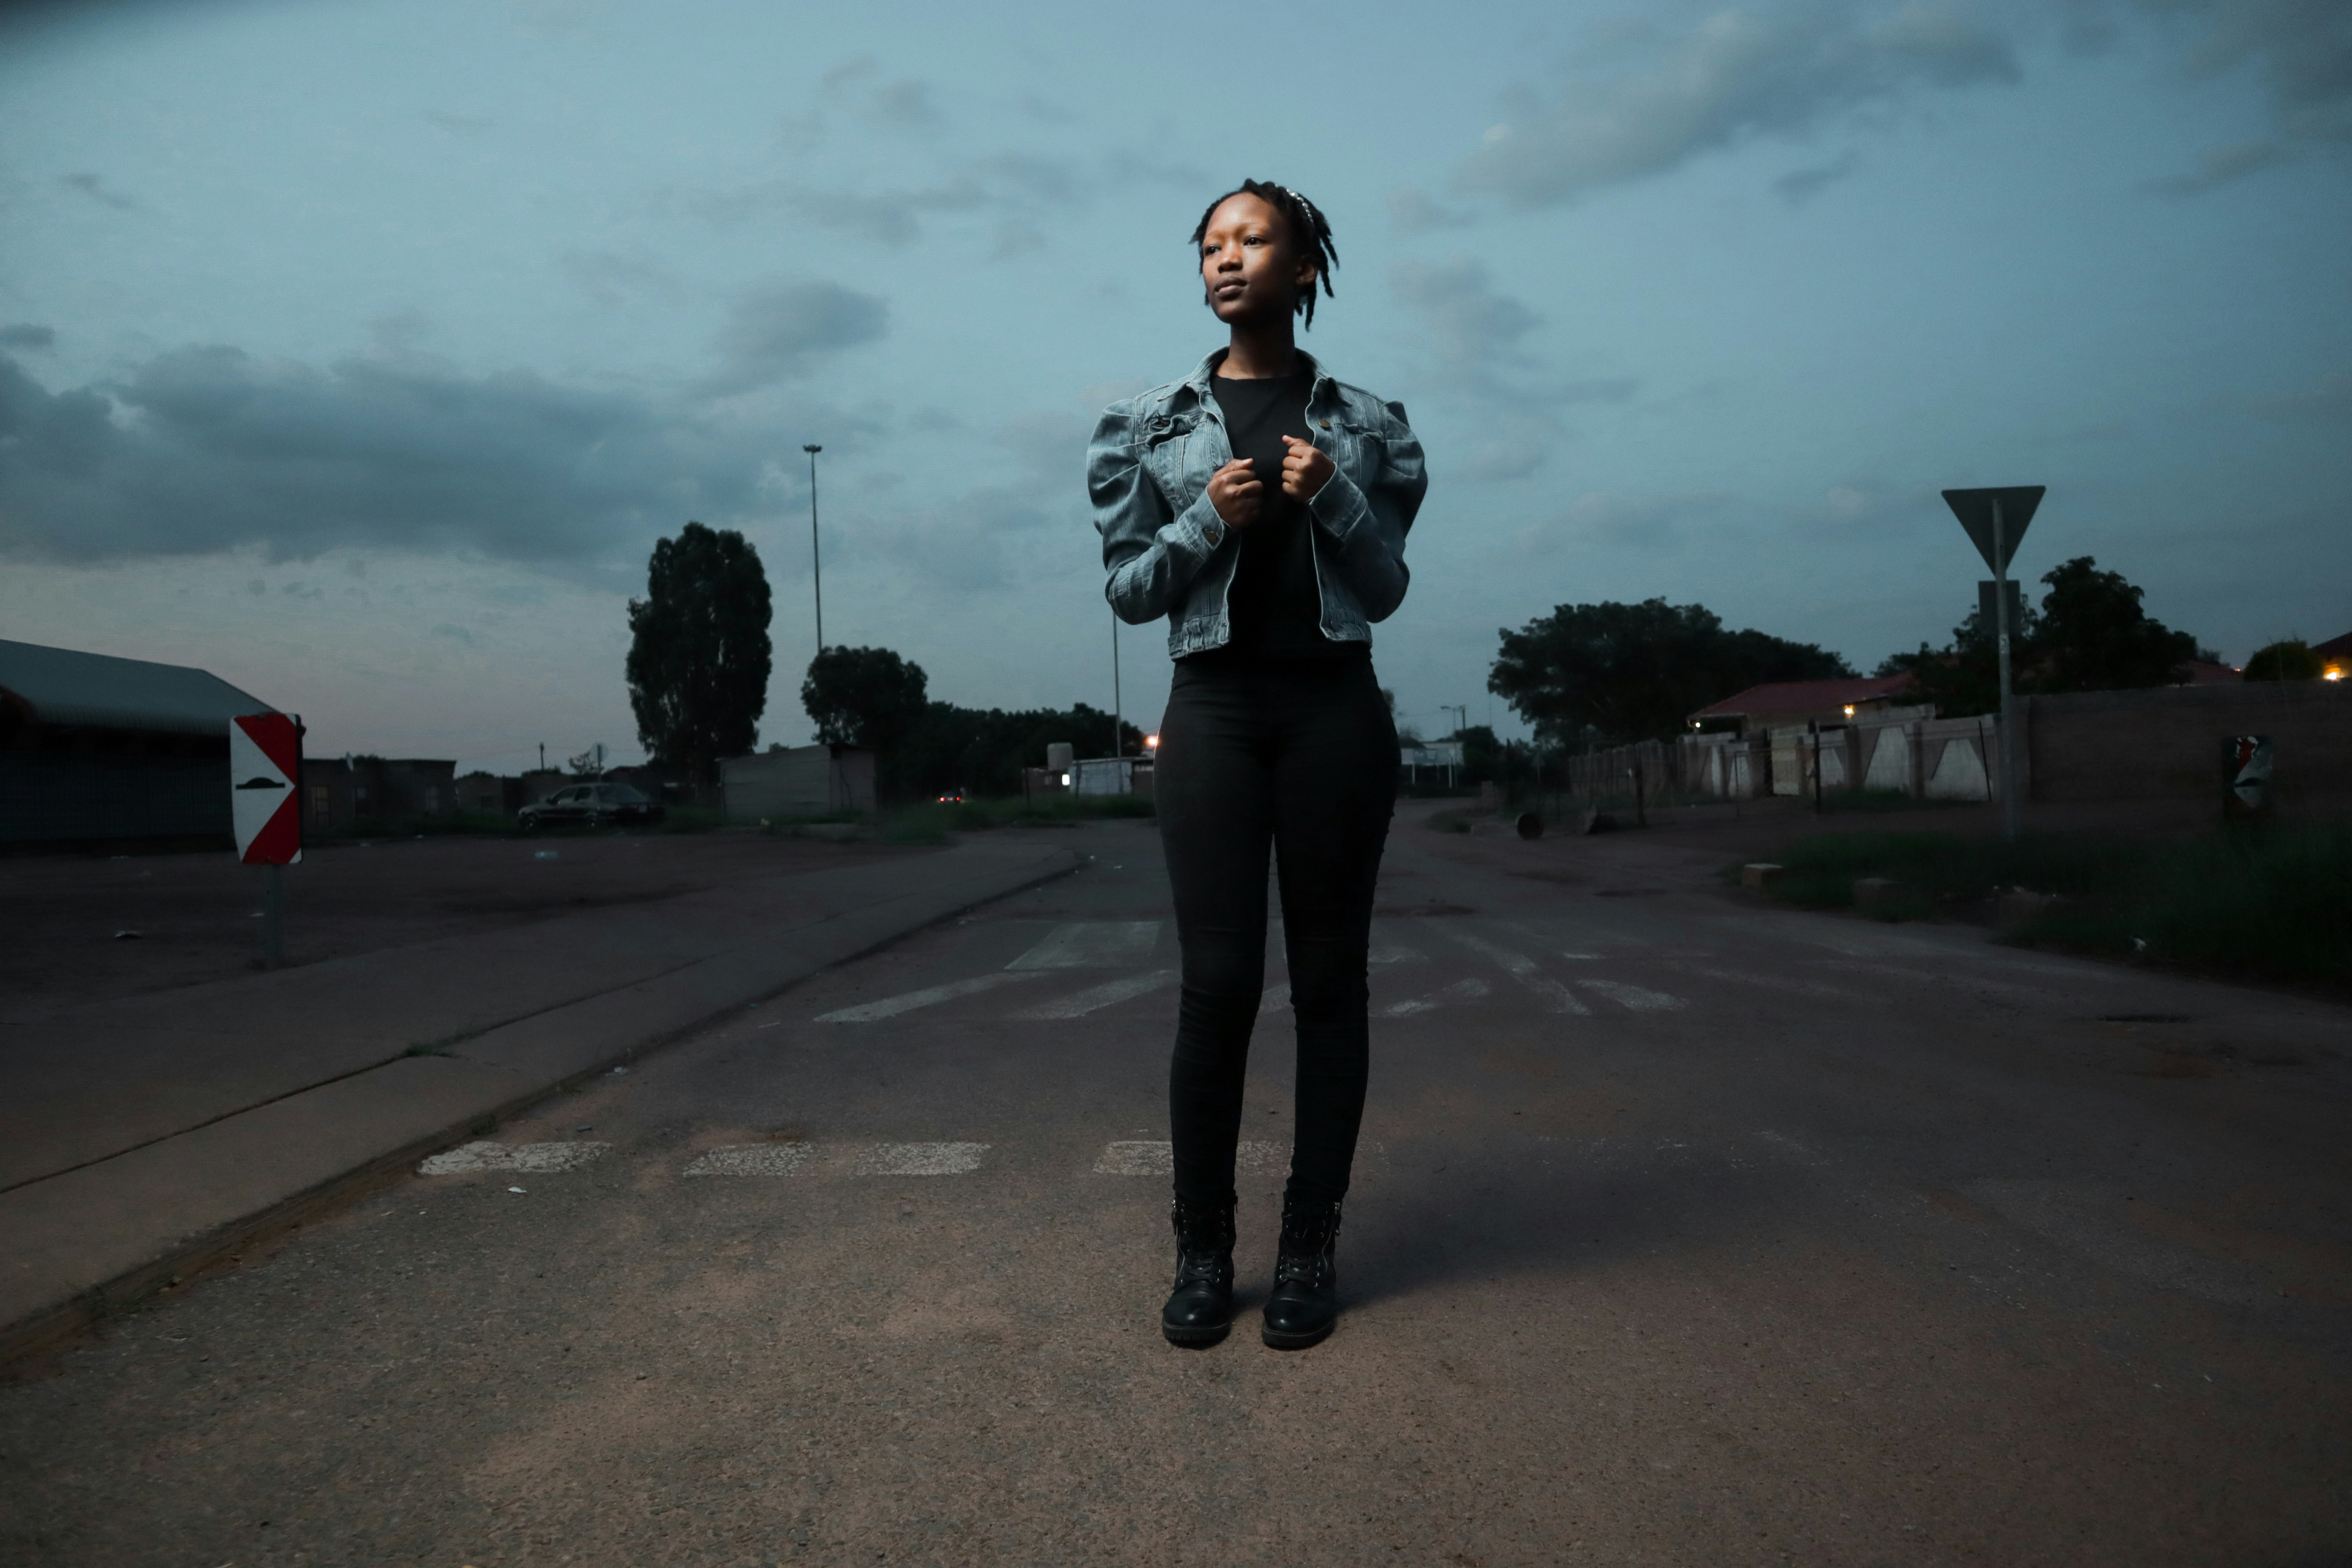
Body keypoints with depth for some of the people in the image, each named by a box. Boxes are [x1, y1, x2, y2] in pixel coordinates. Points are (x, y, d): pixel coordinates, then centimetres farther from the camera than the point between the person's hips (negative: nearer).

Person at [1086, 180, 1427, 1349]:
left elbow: (1386, 591, 9)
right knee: (1218, 980, -5)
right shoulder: (1153, 423, 11)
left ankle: (1312, 1245, 10)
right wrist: (1212, 518, -9)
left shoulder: (1364, 423, 10)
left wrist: (1335, 499, -8)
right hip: (1214, 706, 0)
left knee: (1328, 979, 2)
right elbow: (1128, 589, 8)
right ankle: (1202, 1249, 6)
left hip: (1334, 706, 1)